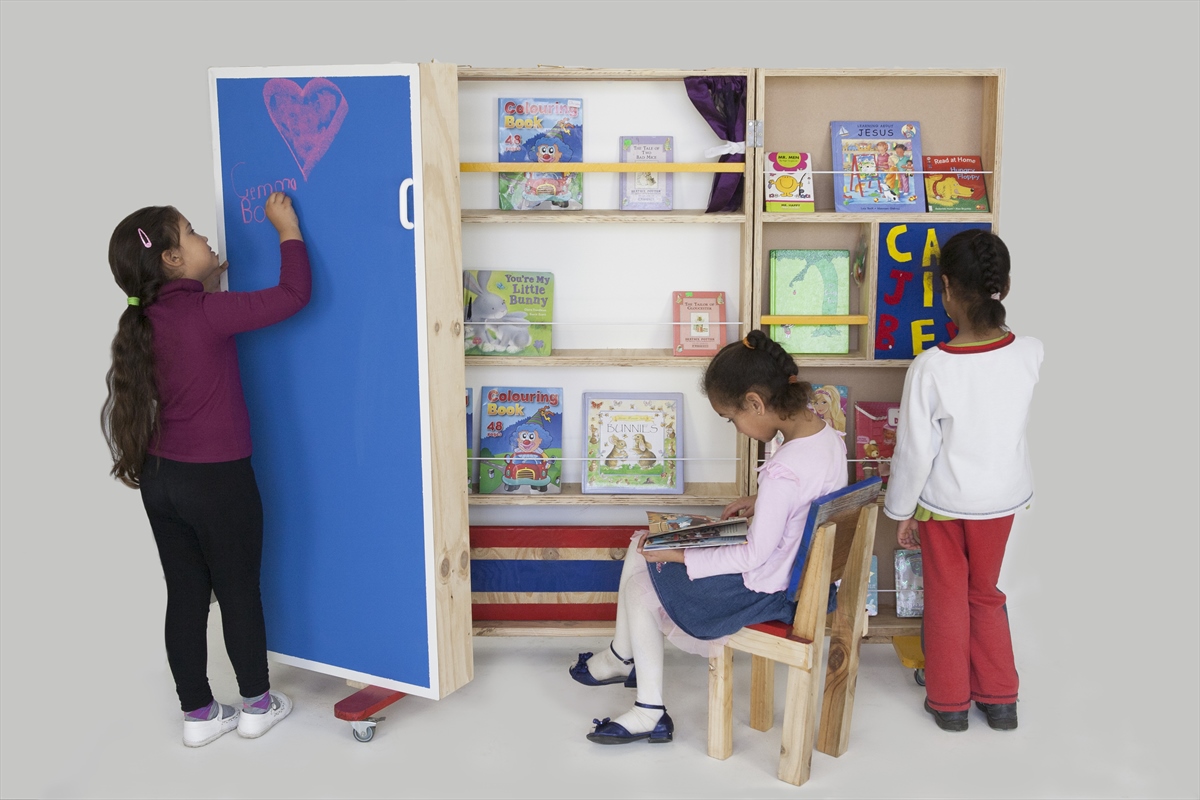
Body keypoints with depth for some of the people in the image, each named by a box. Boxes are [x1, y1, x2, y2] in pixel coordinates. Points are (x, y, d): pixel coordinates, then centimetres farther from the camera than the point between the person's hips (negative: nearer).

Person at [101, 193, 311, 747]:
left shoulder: (145, 321, 3)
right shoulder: (205, 313, -18)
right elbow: (294, 295, -16)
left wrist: (209, 284, 19)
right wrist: (287, 227, -6)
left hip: (160, 478, 7)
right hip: (217, 480, -7)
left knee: (185, 596, 14)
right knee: (239, 592, 10)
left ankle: (198, 715, 26)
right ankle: (256, 706, 27)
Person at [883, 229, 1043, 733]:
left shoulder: (929, 368, -26)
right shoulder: (1029, 354, -17)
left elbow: (914, 452, -17)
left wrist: (900, 510, -3)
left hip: (944, 502, -3)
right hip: (1003, 498, 3)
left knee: (947, 599, 17)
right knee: (986, 595, 23)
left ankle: (949, 701, 30)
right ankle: (999, 699, 33)